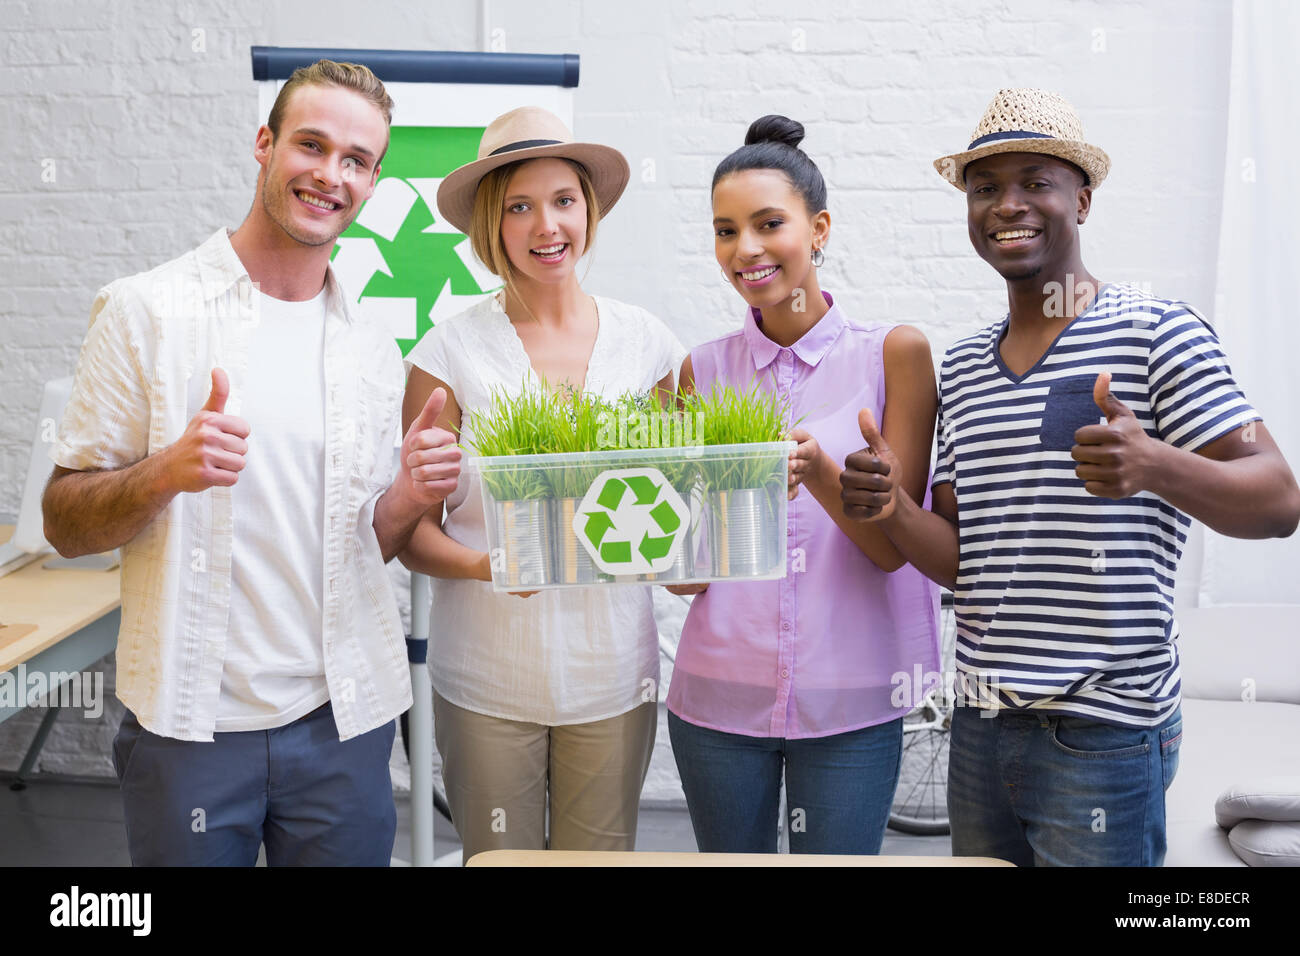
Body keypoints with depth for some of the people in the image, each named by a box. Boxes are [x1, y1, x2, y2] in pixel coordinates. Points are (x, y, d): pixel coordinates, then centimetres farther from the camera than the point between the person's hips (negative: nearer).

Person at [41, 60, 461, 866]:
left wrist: (408, 498, -8)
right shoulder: (146, 311, -5)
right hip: (191, 721, -3)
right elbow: (64, 522, -4)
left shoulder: (374, 354, 7)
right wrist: (165, 473, -23)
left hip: (342, 721, 3)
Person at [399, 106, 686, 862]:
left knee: (604, 854, 14)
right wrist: (484, 565, -22)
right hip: (487, 677, -2)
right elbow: (413, 531, -3)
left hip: (611, 668, 2)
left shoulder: (646, 342, 2)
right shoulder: (452, 352, -6)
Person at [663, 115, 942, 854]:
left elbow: (893, 546, -7)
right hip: (718, 695, 2)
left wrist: (817, 471, -26)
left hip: (850, 702, -1)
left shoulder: (894, 353, -3)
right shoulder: (702, 371, 2)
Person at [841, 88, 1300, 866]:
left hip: (1104, 735, -5)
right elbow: (961, 560, 9)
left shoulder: (1156, 332, -6)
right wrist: (891, 508, -12)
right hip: (981, 723, 6)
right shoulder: (963, 367, 11)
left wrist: (1153, 465, -31)